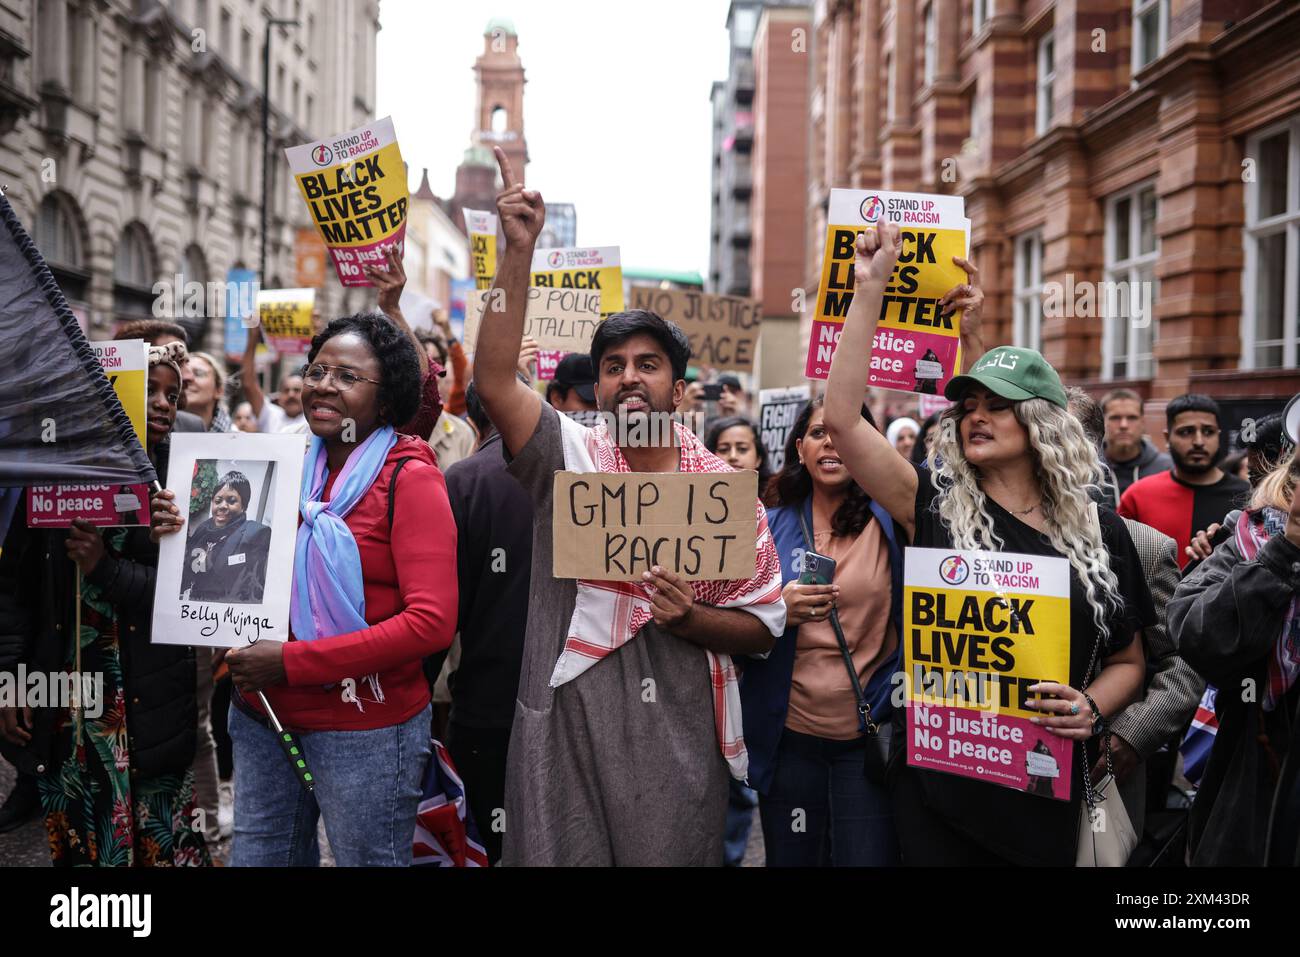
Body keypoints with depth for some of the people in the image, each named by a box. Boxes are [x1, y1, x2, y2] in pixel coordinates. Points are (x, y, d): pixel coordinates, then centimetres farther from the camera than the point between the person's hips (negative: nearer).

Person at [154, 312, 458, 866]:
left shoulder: (409, 478, -11)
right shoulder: (291, 469, 7)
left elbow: (432, 622, -20)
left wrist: (291, 662, -20)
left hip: (365, 731, -6)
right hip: (262, 718, 6)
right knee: (256, 856, 16)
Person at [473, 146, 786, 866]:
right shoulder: (569, 458, 2)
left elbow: (763, 624, 6)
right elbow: (494, 380, -15)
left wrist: (689, 618, -14)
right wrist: (519, 252, -22)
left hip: (677, 742, 1)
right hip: (563, 730, 0)